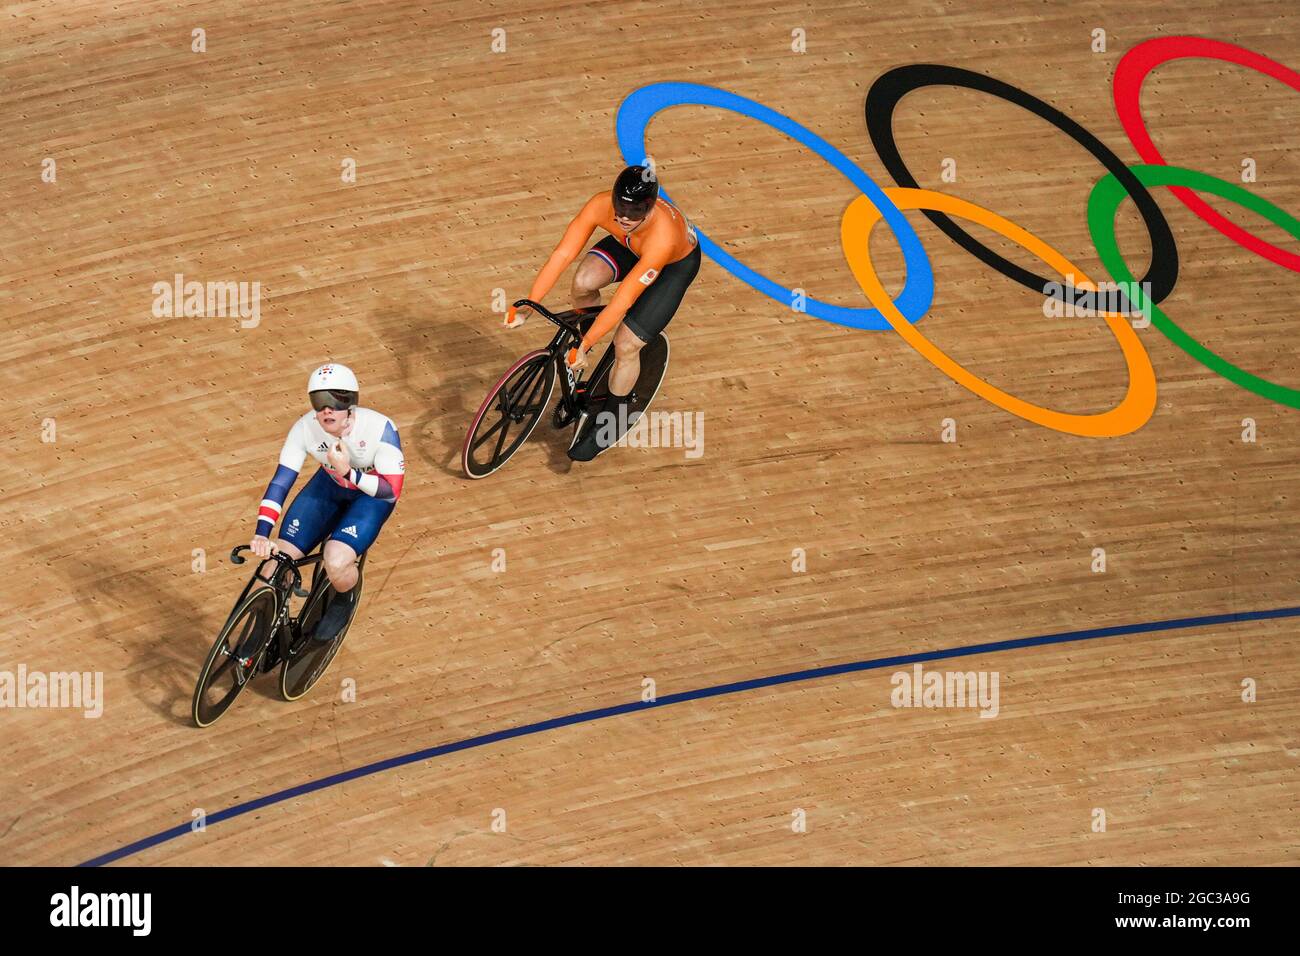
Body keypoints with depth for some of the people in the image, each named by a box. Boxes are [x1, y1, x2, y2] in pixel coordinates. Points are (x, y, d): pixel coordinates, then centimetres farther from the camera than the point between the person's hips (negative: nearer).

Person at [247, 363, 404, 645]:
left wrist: (349, 473, -45)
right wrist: (262, 534, -35)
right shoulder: (305, 428, -25)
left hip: (373, 493, -4)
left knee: (336, 562, -27)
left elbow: (392, 489, -30)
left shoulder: (379, 428, -34)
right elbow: (280, 482, -24)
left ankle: (345, 602, 9)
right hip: (330, 486, 4)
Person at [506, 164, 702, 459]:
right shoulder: (600, 205, -35)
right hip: (630, 246, 4)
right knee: (583, 282, -23)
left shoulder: (662, 236, -46)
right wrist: (525, 308, -32)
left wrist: (584, 345, -37)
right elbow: (562, 255, -30)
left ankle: (614, 416, 13)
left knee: (626, 344, -11)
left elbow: (622, 301, -41)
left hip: (676, 263, -4)